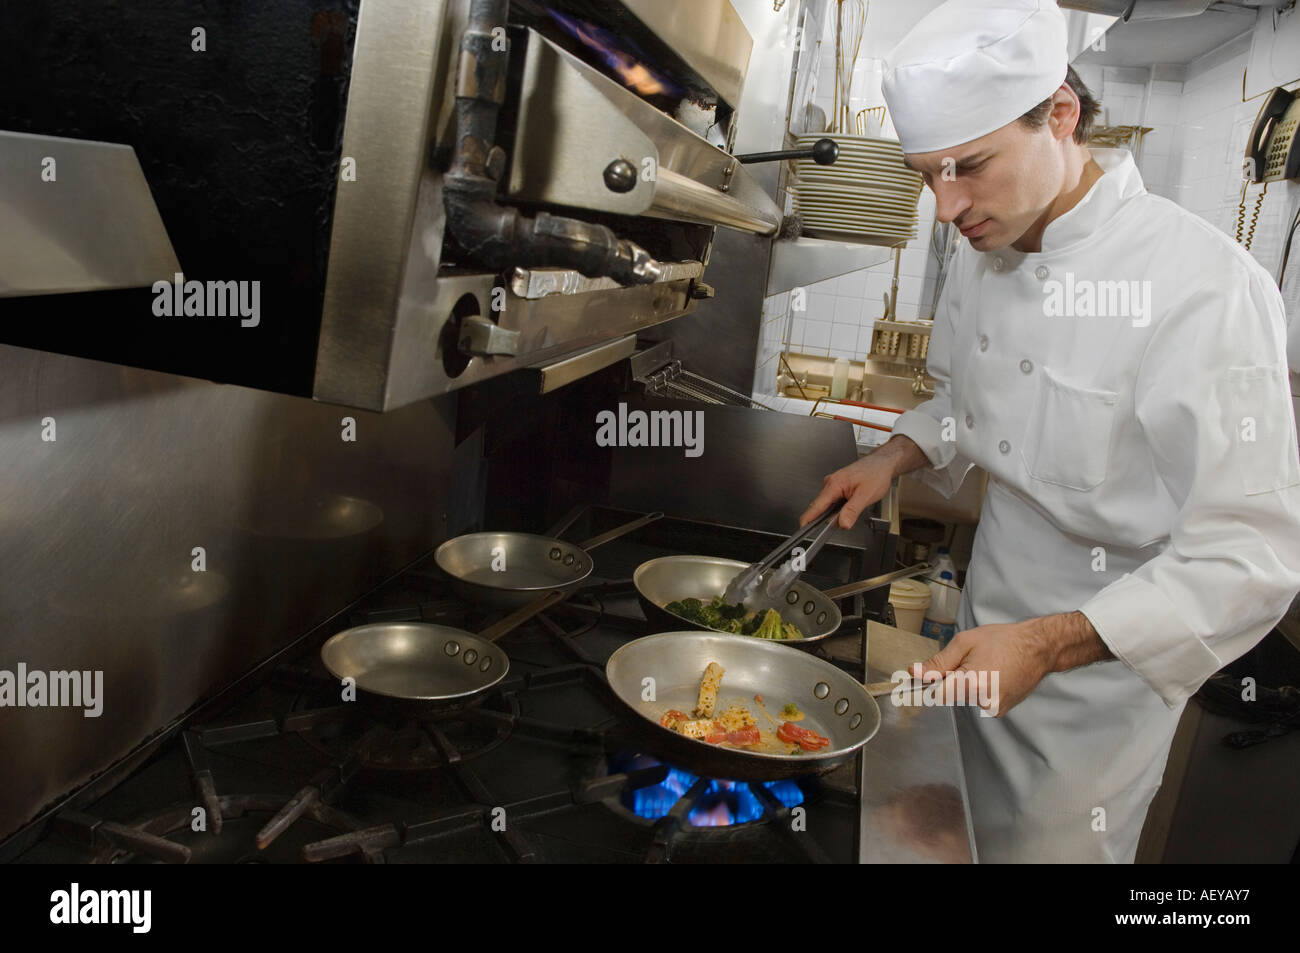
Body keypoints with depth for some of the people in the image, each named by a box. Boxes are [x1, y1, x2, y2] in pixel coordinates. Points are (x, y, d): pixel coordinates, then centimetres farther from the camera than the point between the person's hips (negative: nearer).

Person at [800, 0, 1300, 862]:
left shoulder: (1205, 287, -26)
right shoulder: (982, 256, -2)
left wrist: (1052, 643, -35)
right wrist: (897, 456, -3)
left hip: (1102, 669, -6)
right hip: (990, 632, 6)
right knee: (972, 838, 22)